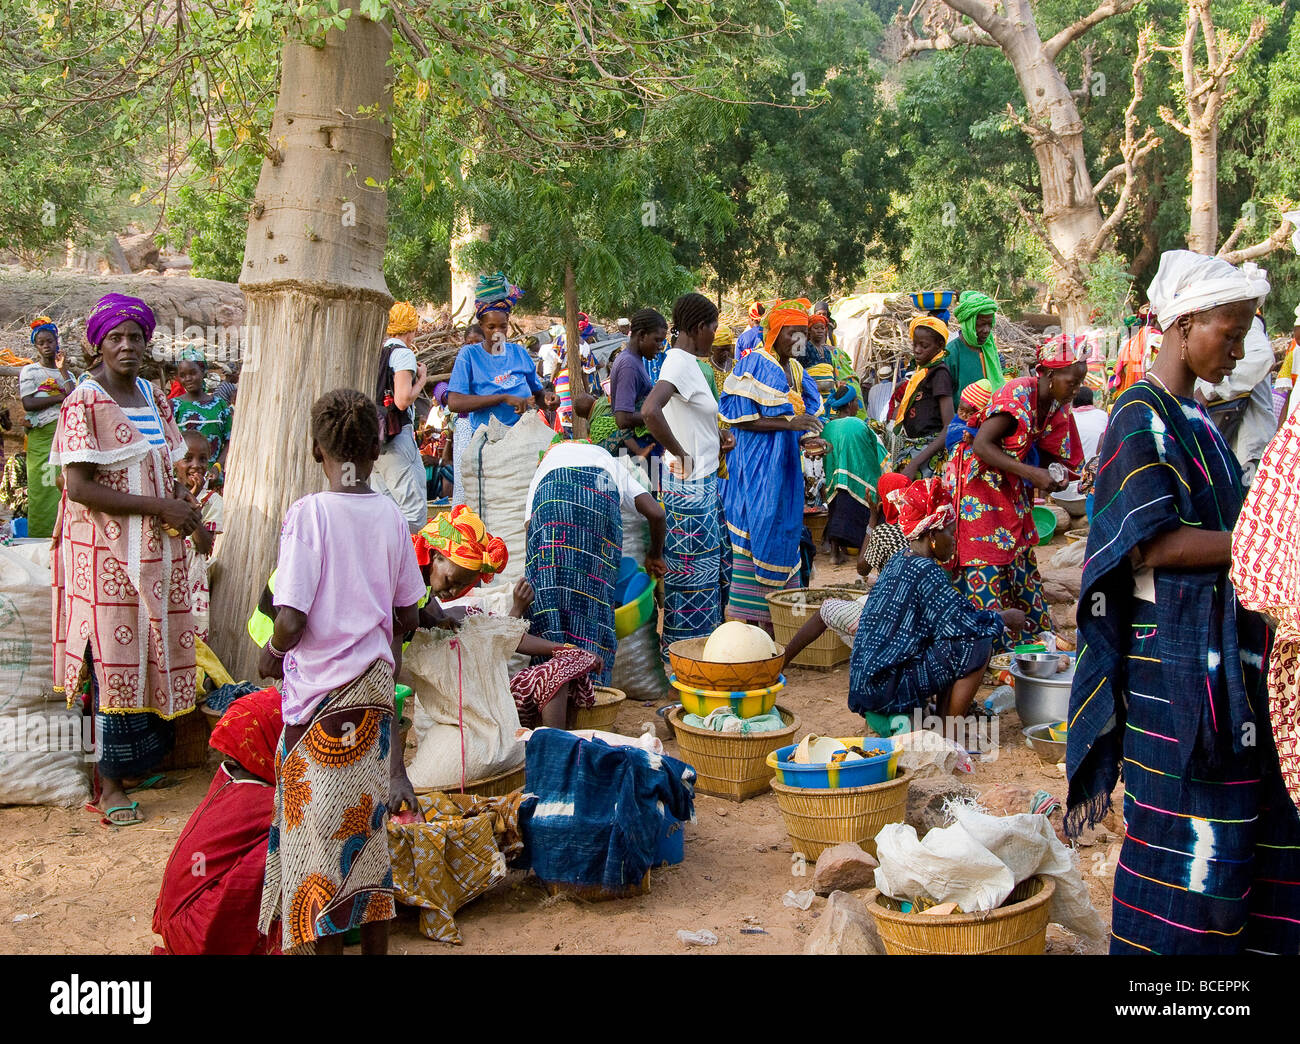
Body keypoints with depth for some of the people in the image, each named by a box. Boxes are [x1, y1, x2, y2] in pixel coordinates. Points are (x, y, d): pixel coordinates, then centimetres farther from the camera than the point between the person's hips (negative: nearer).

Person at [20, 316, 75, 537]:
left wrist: (63, 371, -2)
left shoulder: (67, 374, 18)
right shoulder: (29, 371, 8)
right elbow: (28, 404, -7)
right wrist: (60, 397, -6)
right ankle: (41, 539, -8)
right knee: (43, 489, -8)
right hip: (42, 436, -3)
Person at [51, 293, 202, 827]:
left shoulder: (154, 397, 10)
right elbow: (79, 488, -17)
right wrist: (160, 506, -19)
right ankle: (109, 782, 8)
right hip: (107, 552, -6)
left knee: (154, 651, 10)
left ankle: (145, 756, 23)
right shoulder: (84, 402, -10)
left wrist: (182, 498, -1)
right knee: (114, 659, -2)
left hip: (158, 549, 6)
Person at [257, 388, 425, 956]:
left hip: (322, 693, -5)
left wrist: (270, 654, 1)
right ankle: (376, 943, 28)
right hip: (375, 682, 5)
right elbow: (408, 617, 8)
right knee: (366, 822, 17)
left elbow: (291, 621, -19)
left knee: (318, 827, 6)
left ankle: (326, 942, 14)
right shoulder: (390, 514, 0)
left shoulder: (307, 513, -14)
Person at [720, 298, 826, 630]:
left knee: (785, 532, 8)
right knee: (758, 531, -9)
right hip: (757, 463, -8)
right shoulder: (755, 364, -9)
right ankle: (748, 614, -4)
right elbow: (740, 418, -15)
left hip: (784, 465, 8)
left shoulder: (795, 370, 15)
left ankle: (776, 612, 14)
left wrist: (808, 440, -4)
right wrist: (788, 423, -21)